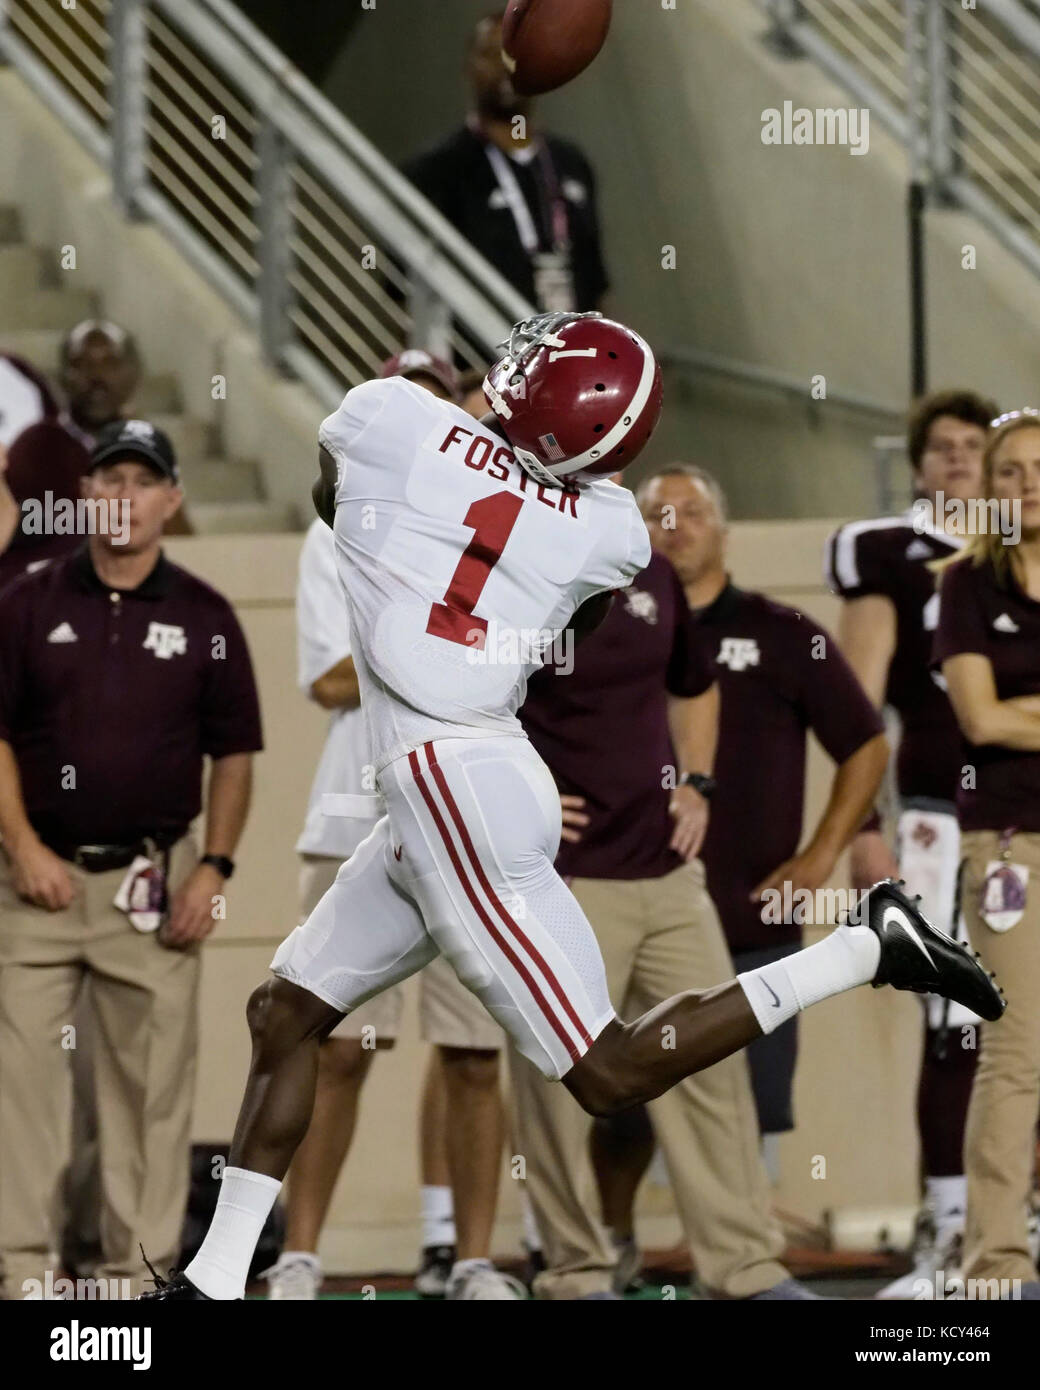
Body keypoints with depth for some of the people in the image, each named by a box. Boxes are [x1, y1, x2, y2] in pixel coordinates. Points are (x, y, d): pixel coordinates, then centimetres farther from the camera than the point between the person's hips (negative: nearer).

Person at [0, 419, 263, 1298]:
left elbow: (233, 753, 8)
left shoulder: (203, 618, 5)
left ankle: (140, 1271, 8)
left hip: (155, 882, 1)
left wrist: (215, 868, -1)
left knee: (152, 1083, 2)